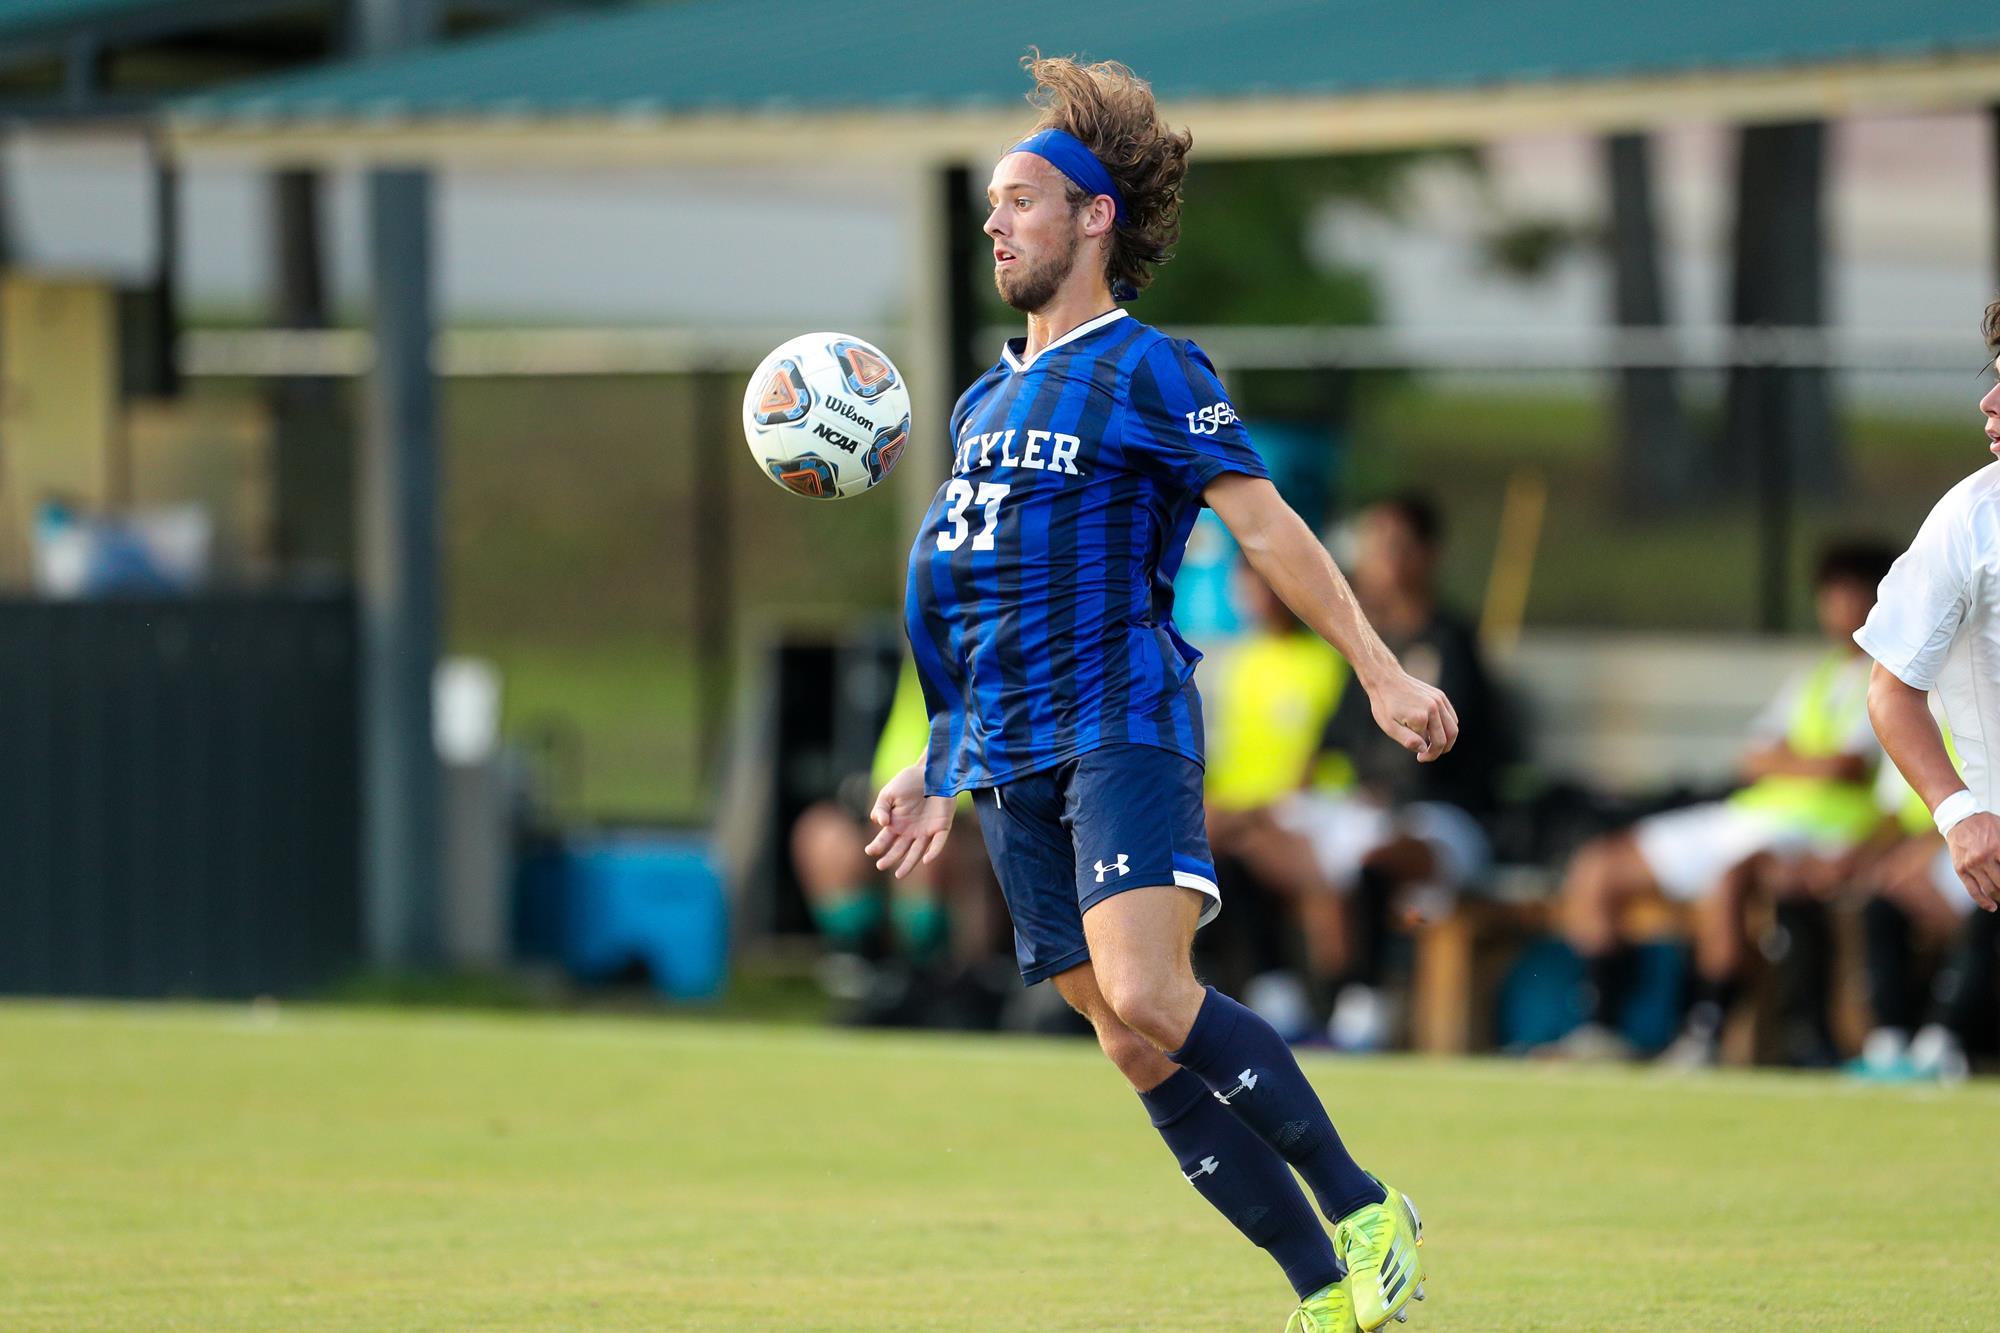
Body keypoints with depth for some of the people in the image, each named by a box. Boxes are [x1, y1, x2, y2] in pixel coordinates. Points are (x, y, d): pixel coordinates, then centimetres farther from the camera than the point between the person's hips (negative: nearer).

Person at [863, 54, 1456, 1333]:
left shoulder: (1149, 374, -2)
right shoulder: (987, 401, 20)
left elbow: (1269, 527, -9)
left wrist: (1382, 673, -16)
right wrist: (939, 771, 25)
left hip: (1124, 728, -7)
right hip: (1014, 767, 7)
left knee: (1149, 1002, -24)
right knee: (1132, 1048, 1)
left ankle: (1368, 1213, -12)